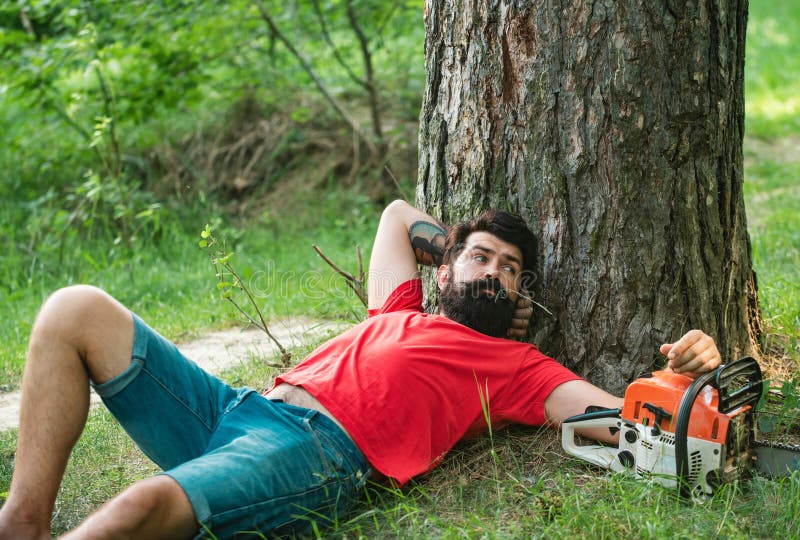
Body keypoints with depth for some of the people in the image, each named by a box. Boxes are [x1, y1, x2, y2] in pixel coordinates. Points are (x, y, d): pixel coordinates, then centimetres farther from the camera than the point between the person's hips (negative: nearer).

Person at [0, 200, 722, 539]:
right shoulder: (399, 315, 33)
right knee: (77, 310, -7)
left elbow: (621, 415, 6)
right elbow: (398, 214, 49)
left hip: (319, 451, -7)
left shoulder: (516, 364, 18)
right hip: (239, 407, 7)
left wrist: (686, 369, -12)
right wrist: (468, 246, 40)